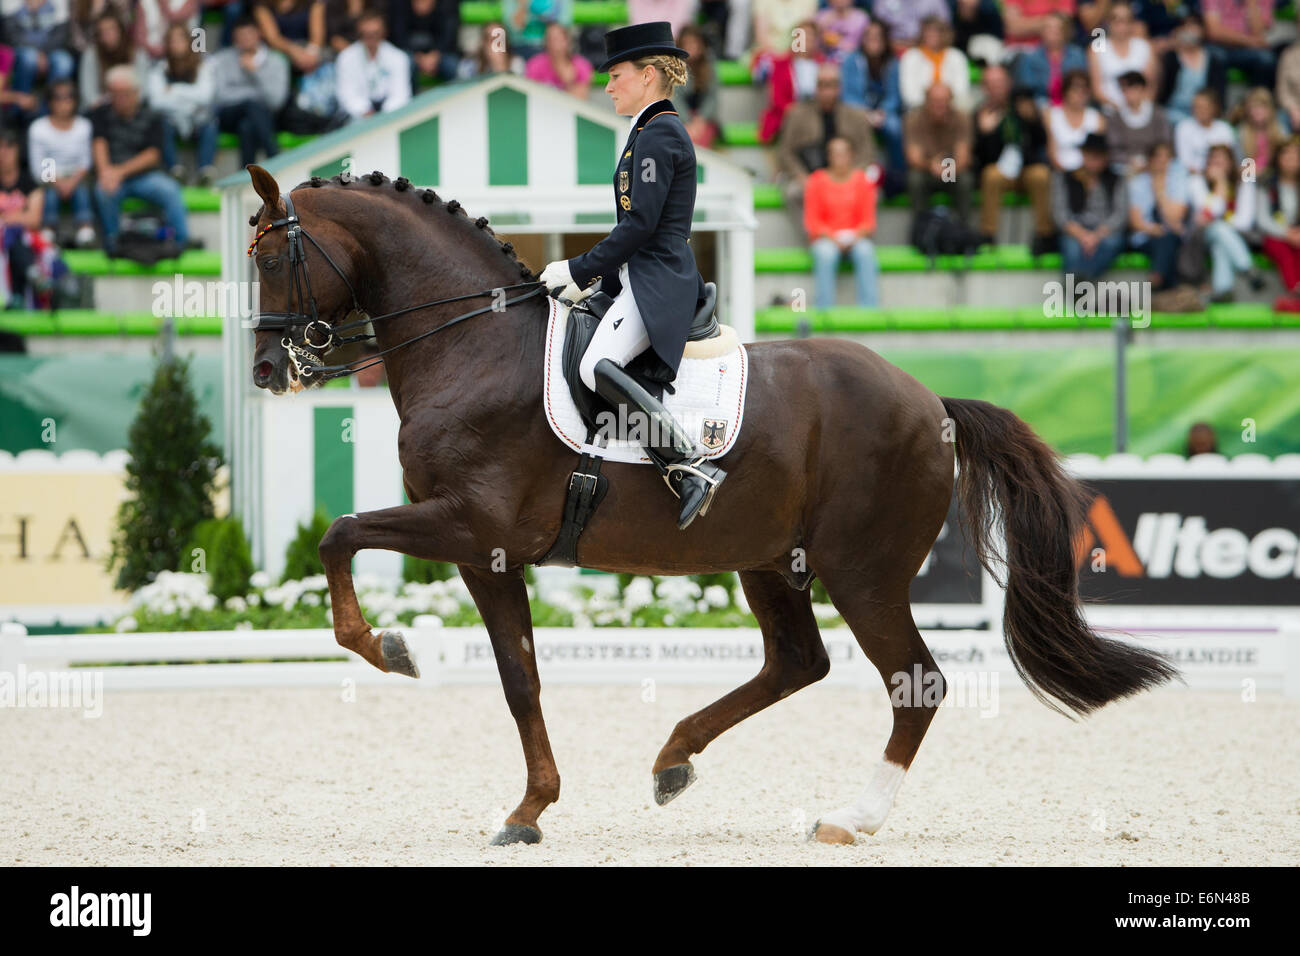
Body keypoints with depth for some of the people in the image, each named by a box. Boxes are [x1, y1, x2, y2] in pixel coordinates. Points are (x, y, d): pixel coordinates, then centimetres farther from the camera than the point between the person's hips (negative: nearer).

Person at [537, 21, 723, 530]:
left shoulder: (659, 135, -12)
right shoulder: (655, 131, 20)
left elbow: (640, 225, -18)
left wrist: (578, 270, -13)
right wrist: (589, 274, 19)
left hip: (657, 284, -11)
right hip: (638, 281, 11)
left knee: (598, 368, -31)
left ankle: (694, 466, -32)